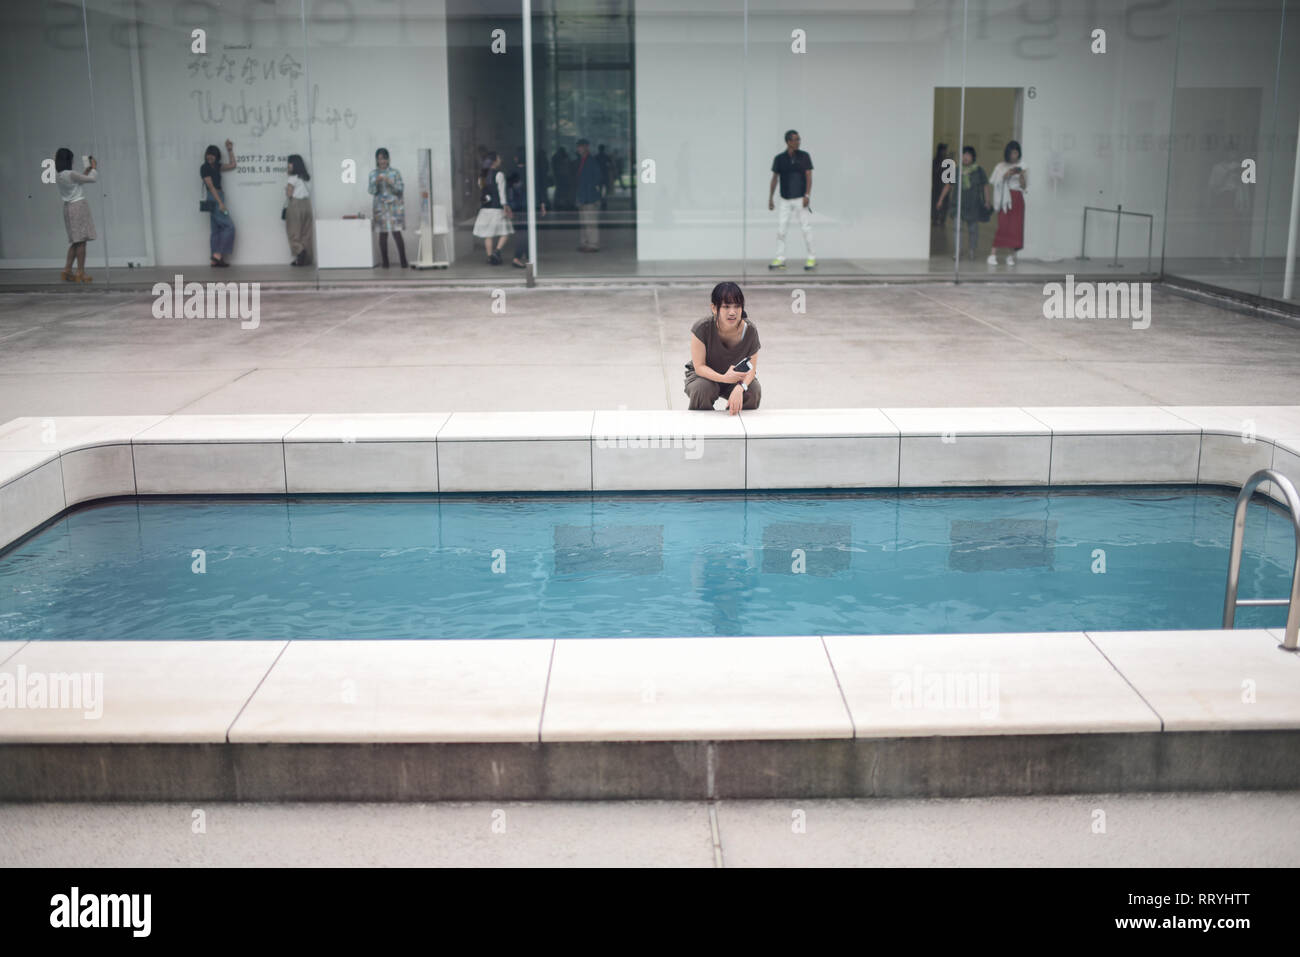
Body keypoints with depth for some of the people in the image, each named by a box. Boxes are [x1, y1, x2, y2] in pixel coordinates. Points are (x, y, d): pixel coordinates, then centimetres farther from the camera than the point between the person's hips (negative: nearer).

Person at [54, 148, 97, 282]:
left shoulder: (58, 175, 8)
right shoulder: (71, 174, -16)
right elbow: (92, 178, -9)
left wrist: (87, 170, 22)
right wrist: (94, 167, 6)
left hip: (68, 206, 8)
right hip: (78, 206, -8)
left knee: (75, 241, 15)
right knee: (81, 241, -3)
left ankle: (67, 270, 12)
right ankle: (81, 273, -2)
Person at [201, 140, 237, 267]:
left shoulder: (216, 167, 13)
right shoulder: (205, 168, -9)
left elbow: (232, 165, 21)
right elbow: (211, 186, -14)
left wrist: (230, 150, 14)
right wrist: (220, 203, -19)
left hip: (218, 198, 9)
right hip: (213, 199, -9)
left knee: (216, 229, 6)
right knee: (229, 226, -12)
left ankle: (216, 259, 7)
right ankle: (218, 254, -12)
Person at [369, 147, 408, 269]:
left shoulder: (395, 172, 3)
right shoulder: (373, 174, 7)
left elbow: (400, 189, -1)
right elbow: (372, 191, 4)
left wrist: (390, 183, -16)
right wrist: (376, 182, -14)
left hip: (394, 206, -2)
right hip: (380, 207, 2)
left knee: (397, 233, -8)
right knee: (383, 234, 0)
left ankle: (403, 262, -5)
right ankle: (385, 262, 5)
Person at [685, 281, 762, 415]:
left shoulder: (750, 330, -21)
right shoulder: (702, 328, -28)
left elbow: (751, 369, -16)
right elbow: (699, 367, -24)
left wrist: (740, 387, -38)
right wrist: (724, 378, -42)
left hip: (736, 376, 2)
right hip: (704, 374, -2)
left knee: (754, 392, -26)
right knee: (702, 390, -35)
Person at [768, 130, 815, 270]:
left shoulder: (804, 156, 0)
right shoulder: (779, 158, 4)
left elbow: (809, 177, -2)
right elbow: (775, 178, 9)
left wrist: (807, 195, -13)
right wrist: (770, 198, 6)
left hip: (800, 199, -2)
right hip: (785, 200, 2)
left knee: (806, 228, -2)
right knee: (780, 229, 0)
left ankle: (812, 258, 7)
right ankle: (780, 259, 7)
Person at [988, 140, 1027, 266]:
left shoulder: (1021, 167, 10)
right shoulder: (1001, 167, 6)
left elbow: (1024, 186, 7)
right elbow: (994, 183, -4)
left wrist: (1021, 175, -10)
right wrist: (1006, 175, -14)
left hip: (1017, 199, 2)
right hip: (1005, 199, -2)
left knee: (1016, 227, -3)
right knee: (1003, 226, -13)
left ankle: (1011, 256, 4)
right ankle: (993, 254, -14)